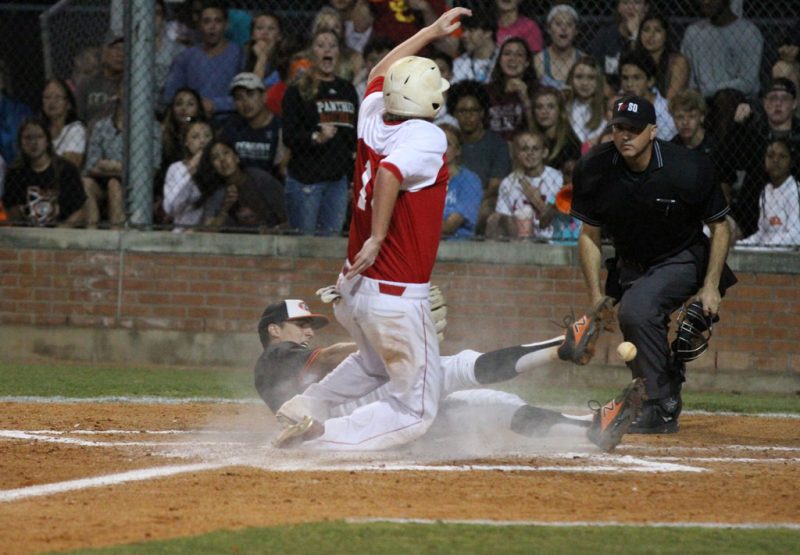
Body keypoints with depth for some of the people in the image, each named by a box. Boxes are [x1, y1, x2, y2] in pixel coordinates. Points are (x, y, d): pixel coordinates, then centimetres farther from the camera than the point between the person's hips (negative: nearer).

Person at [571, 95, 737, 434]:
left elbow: (720, 227, -9)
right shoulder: (594, 170, -14)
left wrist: (710, 286, -15)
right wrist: (596, 297, -7)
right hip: (630, 265, 5)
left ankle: (662, 406, -23)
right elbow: (589, 235, -2)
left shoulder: (690, 169, -23)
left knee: (636, 309, -30)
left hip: (683, 261, -5)